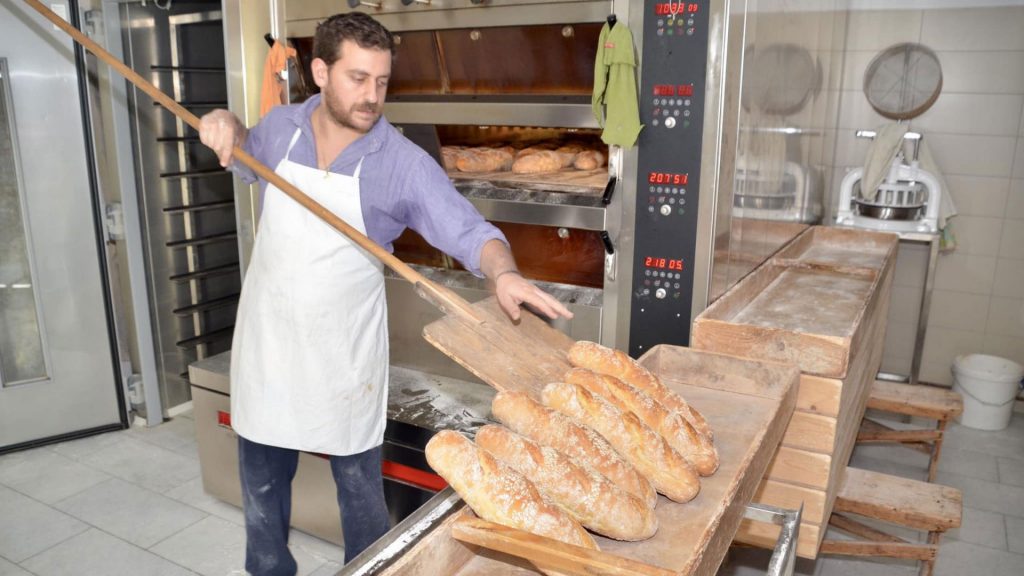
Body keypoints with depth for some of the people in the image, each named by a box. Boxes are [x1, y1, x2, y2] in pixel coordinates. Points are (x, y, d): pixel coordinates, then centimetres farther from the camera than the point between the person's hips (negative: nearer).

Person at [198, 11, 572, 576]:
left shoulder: (403, 164, -14)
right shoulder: (279, 127, -2)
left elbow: (468, 231, -21)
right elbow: (248, 159, 21)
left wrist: (504, 273, -42)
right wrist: (226, 126, -1)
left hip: (344, 353, -3)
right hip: (267, 339, 4)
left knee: (360, 482, 12)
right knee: (261, 479, 19)